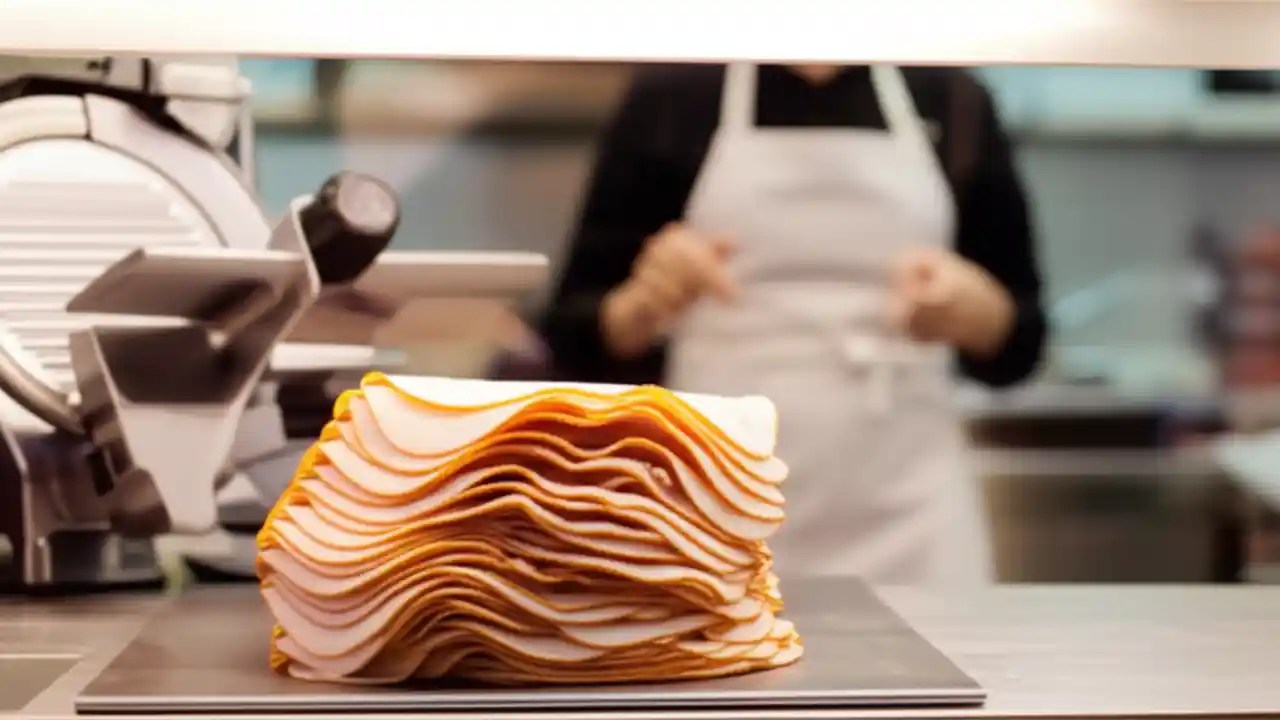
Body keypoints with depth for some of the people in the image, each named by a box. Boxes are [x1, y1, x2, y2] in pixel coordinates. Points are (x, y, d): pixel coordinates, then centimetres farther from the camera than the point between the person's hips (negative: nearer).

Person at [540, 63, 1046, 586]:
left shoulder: (951, 103, 6)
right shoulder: (671, 99, 2)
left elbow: (1018, 343, 9)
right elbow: (576, 339, 4)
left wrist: (970, 304, -12)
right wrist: (644, 304, -17)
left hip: (900, 509, 1)